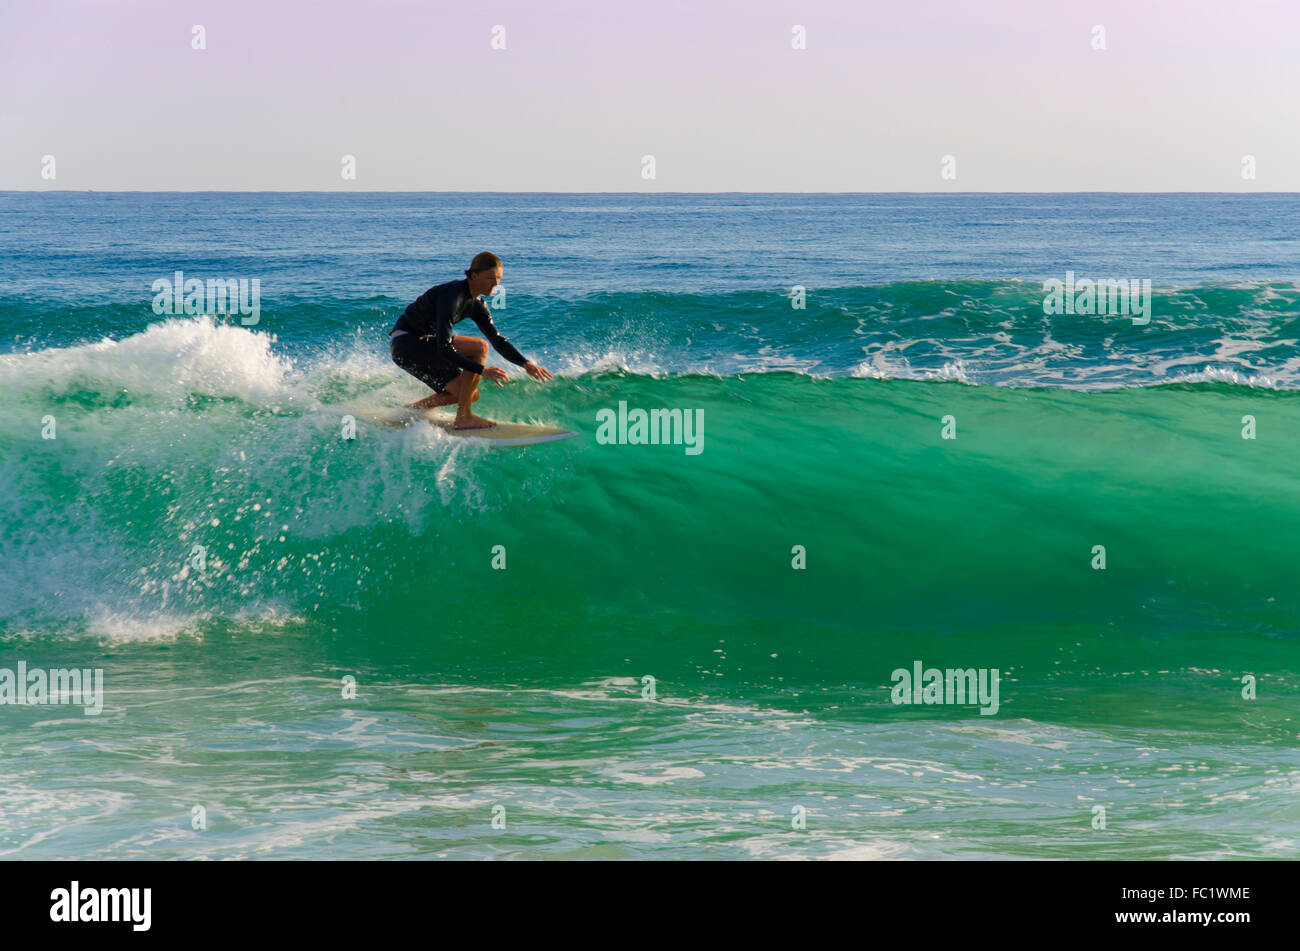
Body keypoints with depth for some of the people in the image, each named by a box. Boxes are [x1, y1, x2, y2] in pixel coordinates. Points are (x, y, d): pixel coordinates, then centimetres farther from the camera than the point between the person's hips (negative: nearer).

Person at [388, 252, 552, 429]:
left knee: (471, 395, 5)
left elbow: (498, 340, 9)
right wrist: (482, 370, -34)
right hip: (405, 344, -10)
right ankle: (463, 417, -16)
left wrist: (525, 363, -7)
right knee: (479, 347, -22)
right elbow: (444, 348, -30)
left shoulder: (477, 305, 4)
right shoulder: (452, 296, -25)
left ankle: (411, 409, 20)